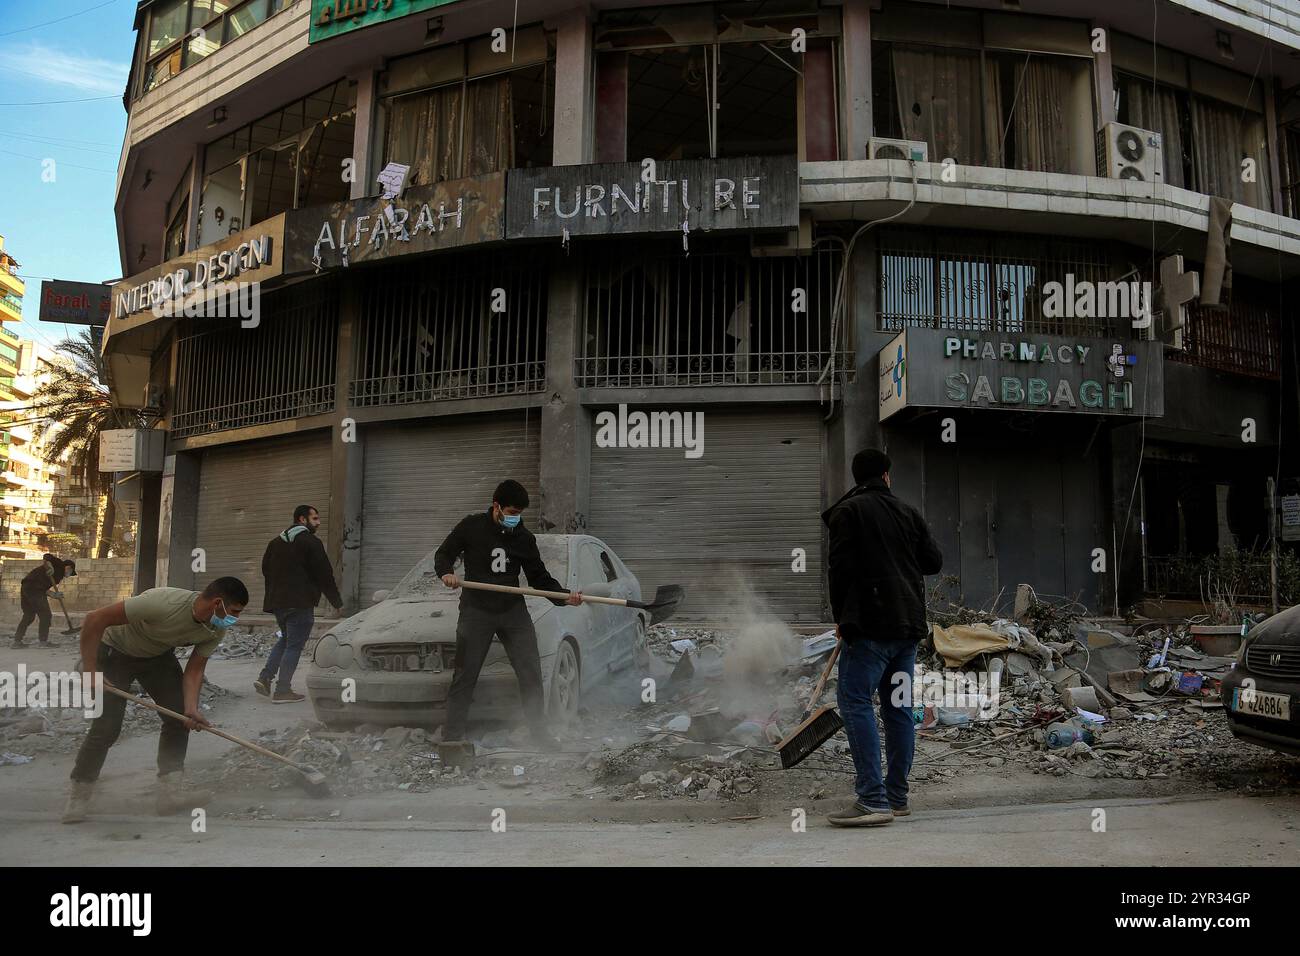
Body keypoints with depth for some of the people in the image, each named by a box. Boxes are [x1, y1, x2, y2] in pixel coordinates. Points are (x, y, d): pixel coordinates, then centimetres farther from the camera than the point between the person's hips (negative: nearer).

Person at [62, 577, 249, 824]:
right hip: (115, 653, -6)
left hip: (158, 656, 6)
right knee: (106, 728, -10)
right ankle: (78, 798, 9)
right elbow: (95, 619, -34)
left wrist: (191, 708, -27)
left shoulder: (215, 631, -19)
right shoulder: (163, 603, -41)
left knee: (179, 717, -6)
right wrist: (90, 671, -30)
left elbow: (194, 670, -10)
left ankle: (171, 793, 1)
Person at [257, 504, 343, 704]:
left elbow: (266, 570, 19)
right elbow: (324, 575, -10)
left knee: (285, 640, 22)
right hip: (300, 604, -8)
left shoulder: (276, 542, 15)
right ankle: (282, 691, -2)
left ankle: (265, 677, 10)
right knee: (294, 645, -2)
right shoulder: (311, 542, -9)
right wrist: (337, 602, -2)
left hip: (277, 602, 8)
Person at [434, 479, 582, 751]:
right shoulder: (471, 526, -3)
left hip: (514, 611, 3)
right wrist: (446, 572, -17)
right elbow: (444, 553, 6)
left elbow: (539, 577, 7)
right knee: (465, 675, 1)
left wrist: (565, 596, -8)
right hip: (476, 611, -2)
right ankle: (451, 736, 11)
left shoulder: (524, 538, 4)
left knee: (531, 673, 2)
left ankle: (539, 733, 15)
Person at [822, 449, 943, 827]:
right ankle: (897, 796, 15)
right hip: (909, 624, 7)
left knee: (855, 701, -8)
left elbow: (840, 568, -10)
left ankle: (873, 799, -15)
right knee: (898, 706, 10)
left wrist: (841, 618, 1)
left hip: (870, 623, -7)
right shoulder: (908, 512, 13)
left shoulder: (847, 511, -4)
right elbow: (934, 561, 13)